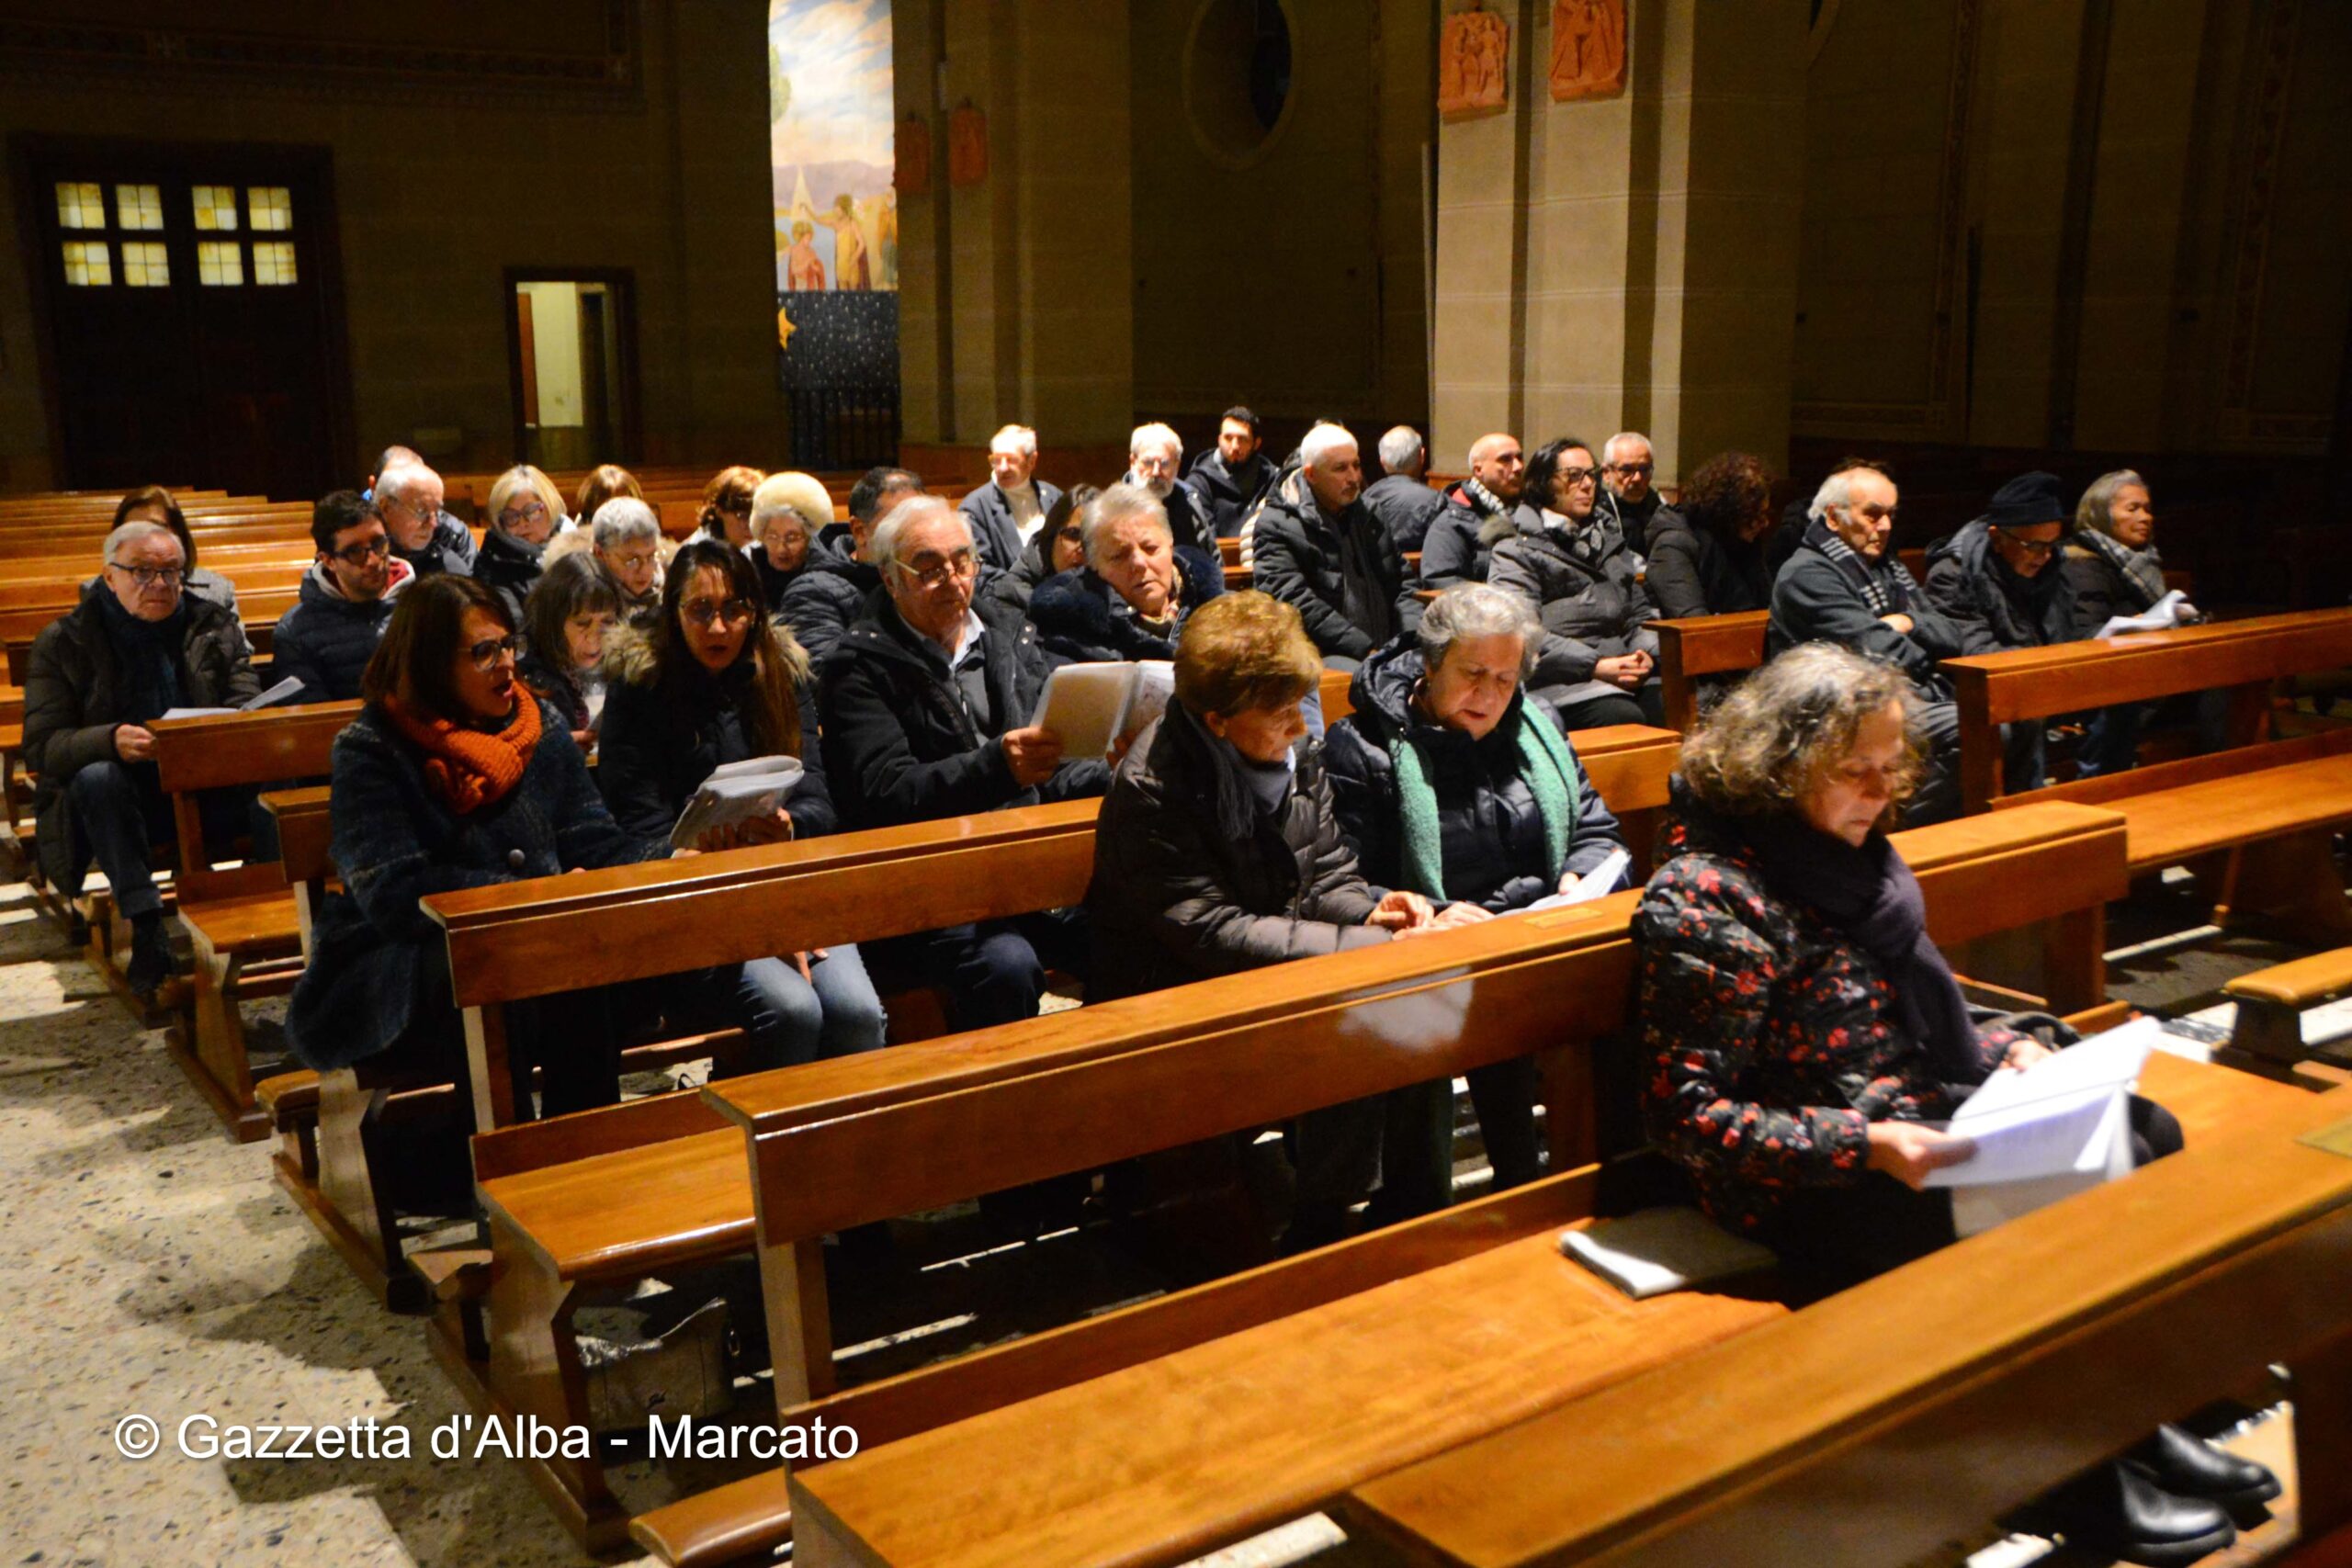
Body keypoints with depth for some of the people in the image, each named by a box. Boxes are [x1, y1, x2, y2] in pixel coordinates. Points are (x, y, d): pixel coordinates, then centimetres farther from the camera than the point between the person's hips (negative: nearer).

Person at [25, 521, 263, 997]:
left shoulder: (214, 627, 11)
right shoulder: (63, 643, 4)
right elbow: (41, 747, -4)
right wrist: (110, 740, -27)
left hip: (207, 789, 1)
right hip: (120, 798, -1)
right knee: (97, 779, -36)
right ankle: (146, 929, -34)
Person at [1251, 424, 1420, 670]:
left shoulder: (1370, 513, 21)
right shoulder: (1277, 525, 2)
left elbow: (1400, 585, 20)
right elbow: (1298, 605, -9)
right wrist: (1367, 651, -16)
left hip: (1386, 647, 6)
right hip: (1321, 653, -6)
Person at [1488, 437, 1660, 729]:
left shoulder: (1608, 538, 27)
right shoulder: (1516, 549, 4)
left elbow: (1640, 610, 27)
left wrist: (1644, 652, 3)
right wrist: (1596, 666, -16)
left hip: (1626, 672, 6)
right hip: (1561, 680, -6)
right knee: (1623, 716, -34)